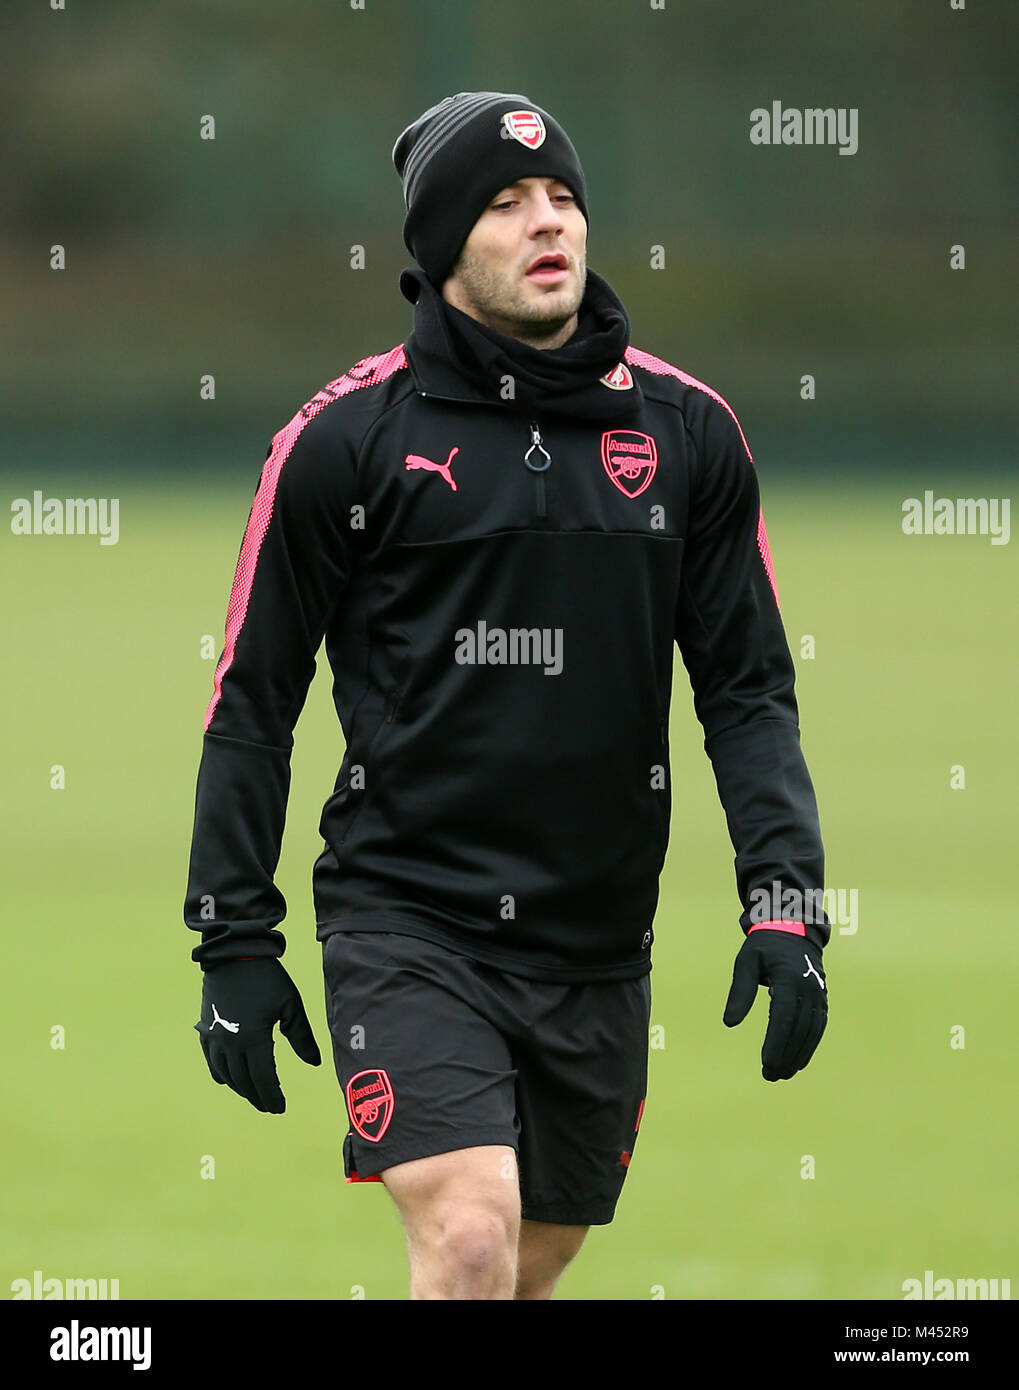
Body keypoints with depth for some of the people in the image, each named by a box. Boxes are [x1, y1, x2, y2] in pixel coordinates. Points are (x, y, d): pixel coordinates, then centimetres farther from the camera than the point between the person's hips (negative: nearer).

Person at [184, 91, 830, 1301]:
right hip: (405, 918, -4)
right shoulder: (344, 437, -4)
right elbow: (254, 697, 2)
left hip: (597, 943, 4)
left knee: (535, 1267, 12)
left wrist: (786, 904, -2)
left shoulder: (685, 430, 5)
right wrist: (234, 941, 0)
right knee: (469, 1243, -21)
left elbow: (749, 686, 9)